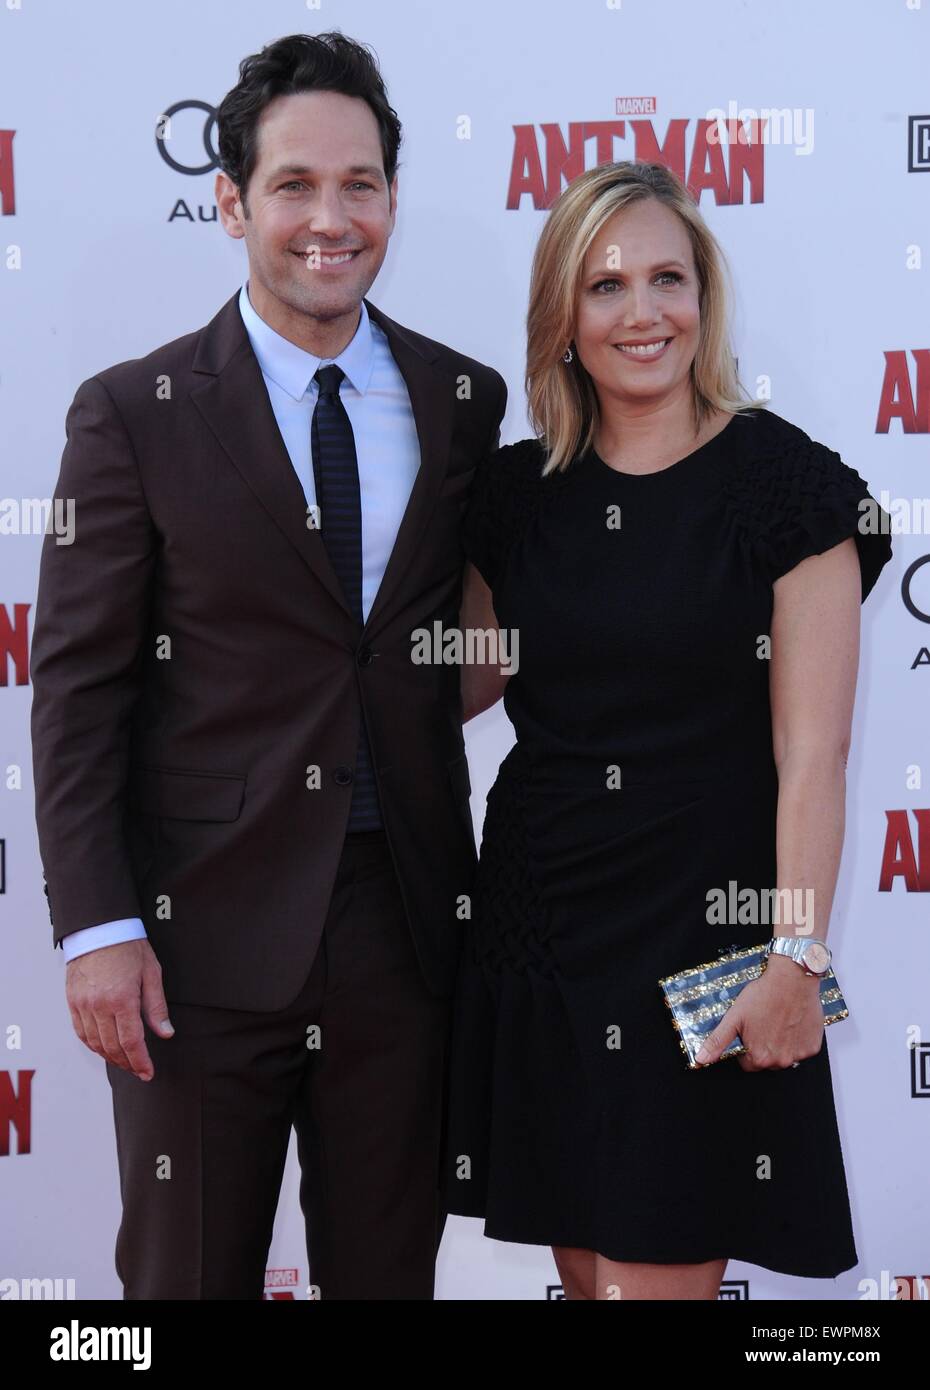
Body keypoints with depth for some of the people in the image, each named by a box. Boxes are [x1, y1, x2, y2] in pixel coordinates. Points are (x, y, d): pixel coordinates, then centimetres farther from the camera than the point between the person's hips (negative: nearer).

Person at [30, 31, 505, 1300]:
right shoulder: (133, 415, -3)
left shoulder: (466, 404, 6)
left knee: (389, 1268, 14)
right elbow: (77, 687, -5)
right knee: (191, 1274, 10)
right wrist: (96, 930, -11)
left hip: (406, 922, 3)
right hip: (206, 939, -2)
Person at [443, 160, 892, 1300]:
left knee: (657, 1268, -1)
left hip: (705, 926, -4)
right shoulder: (515, 490, 6)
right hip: (539, 921, 5)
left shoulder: (783, 481, -7)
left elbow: (811, 750, -10)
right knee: (580, 1260, 13)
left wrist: (796, 958, -15)